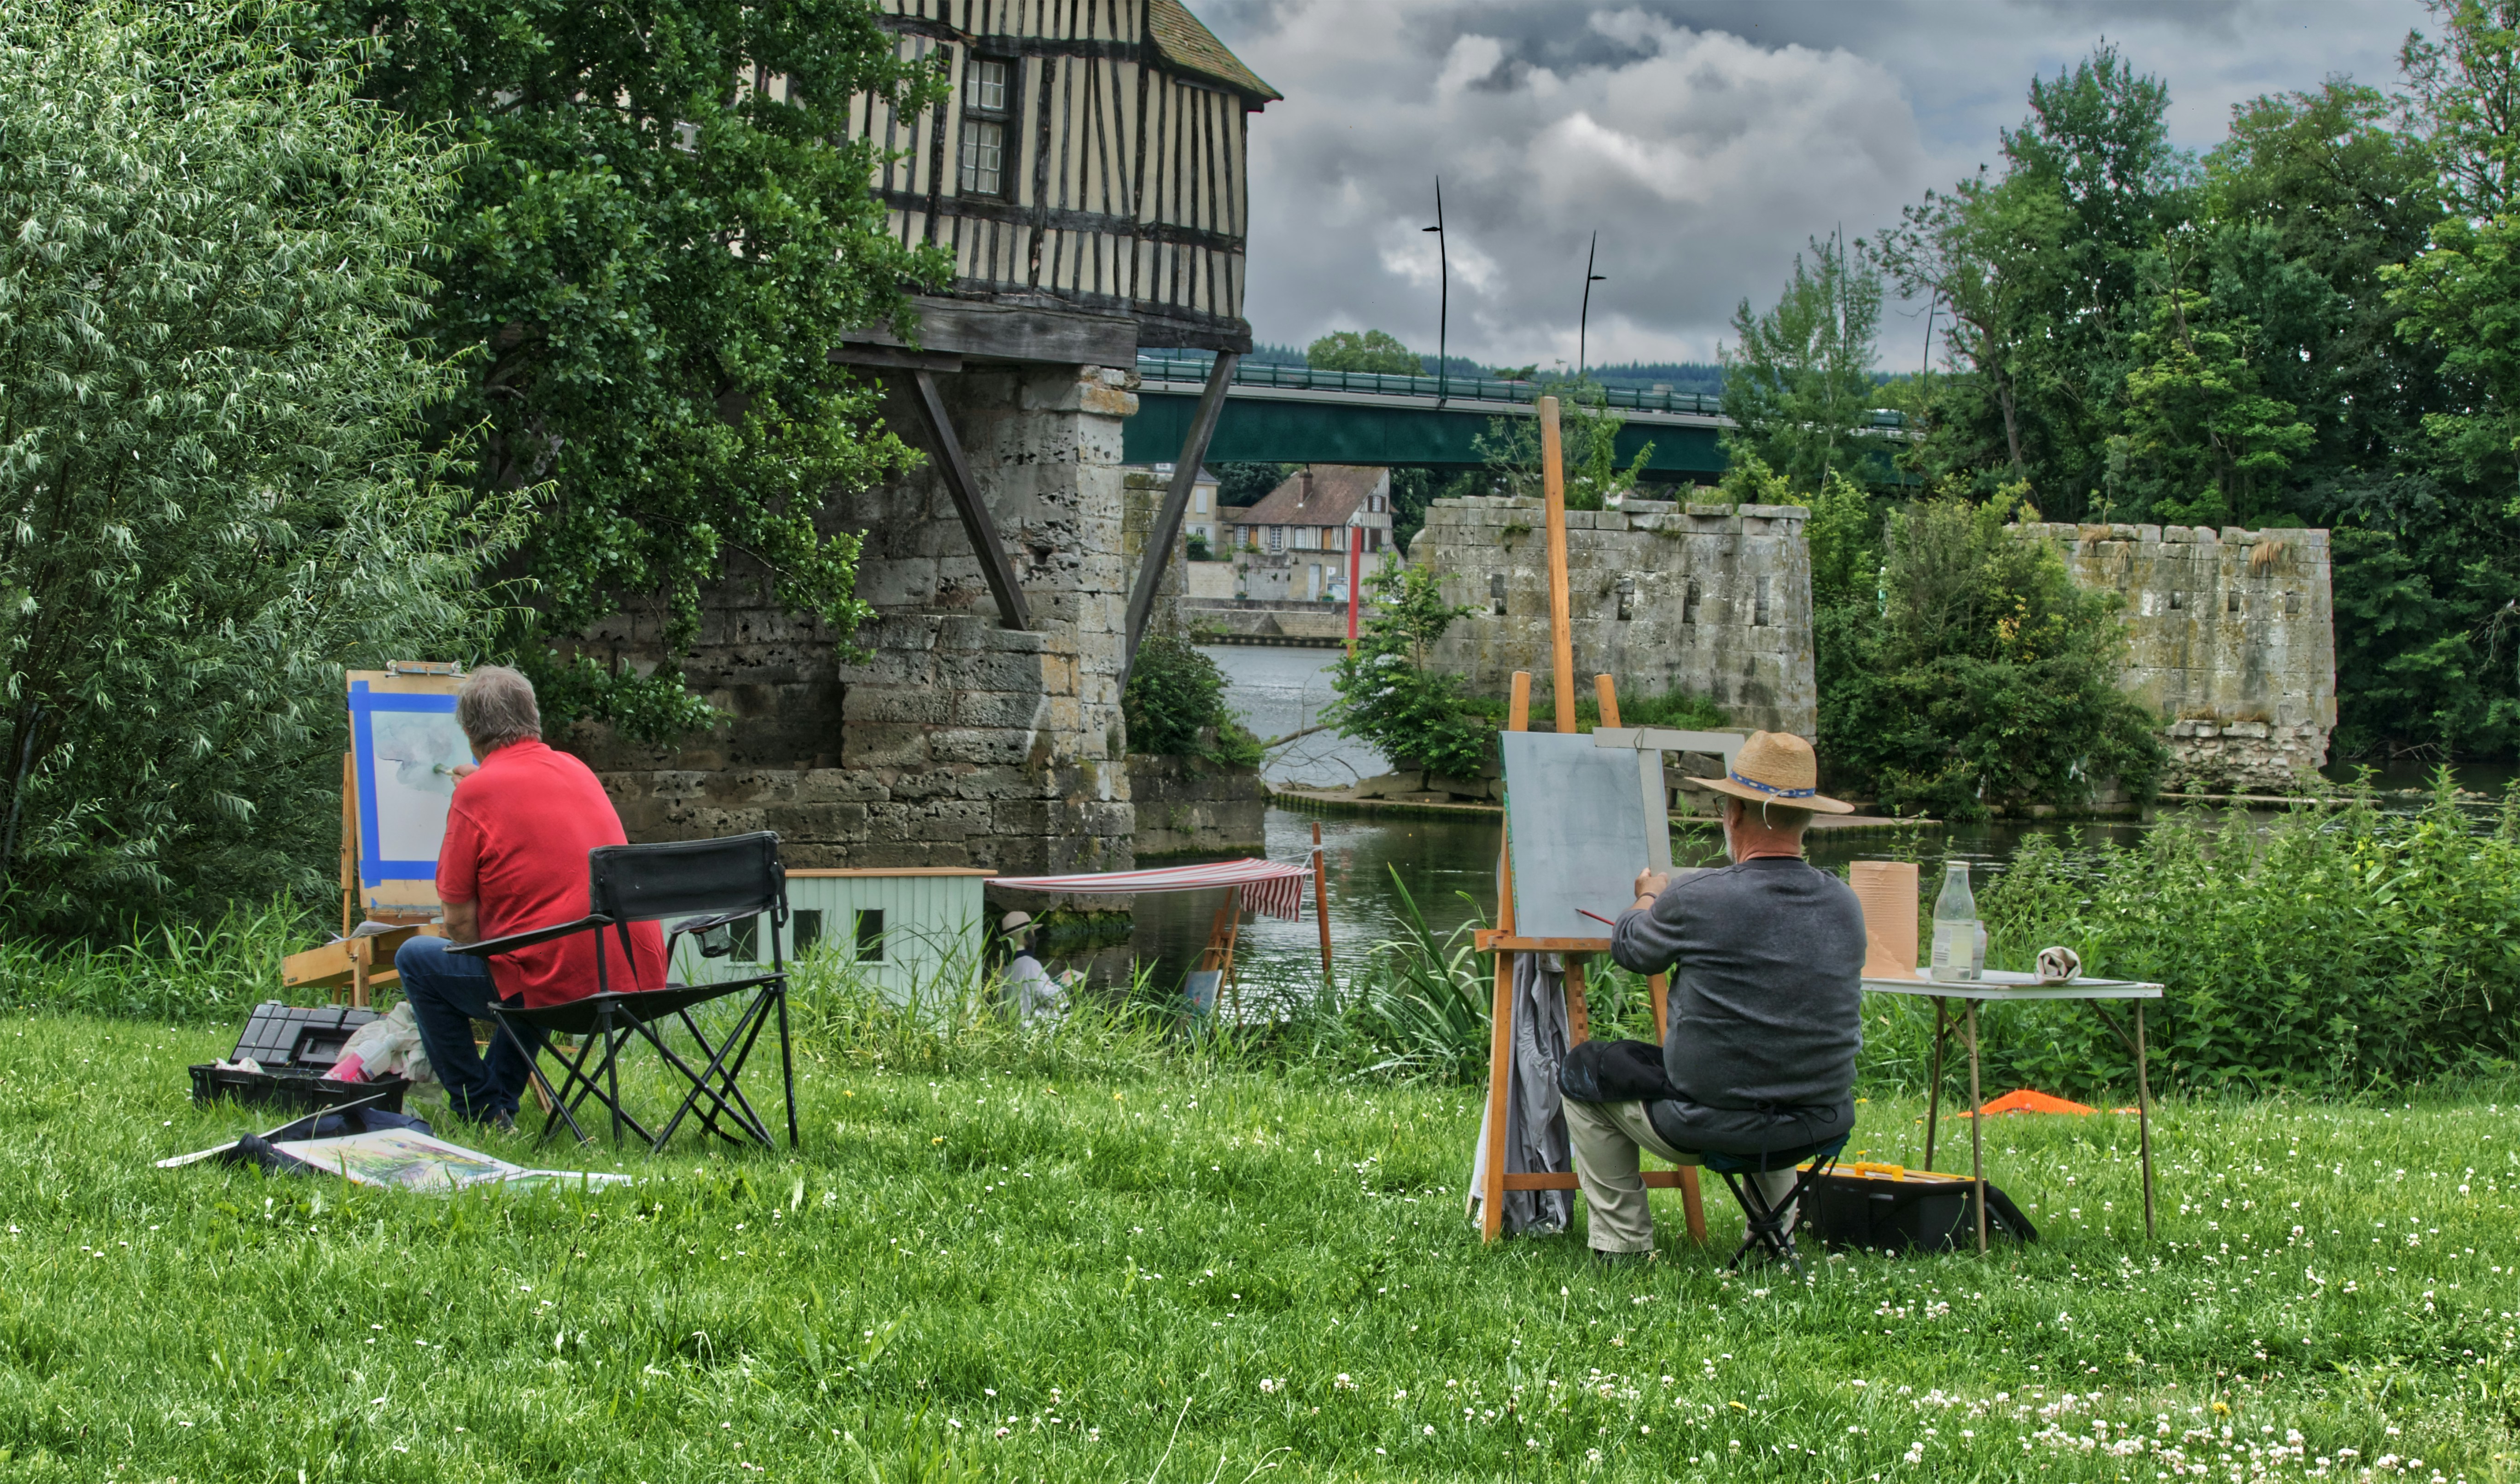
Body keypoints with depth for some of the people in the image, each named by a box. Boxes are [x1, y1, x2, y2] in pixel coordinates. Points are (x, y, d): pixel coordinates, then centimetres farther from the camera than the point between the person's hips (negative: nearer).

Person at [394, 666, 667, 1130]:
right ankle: (500, 1096, 38)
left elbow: (460, 923, -5)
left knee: (415, 959, 14)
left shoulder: (476, 792, -8)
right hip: (640, 979, 7)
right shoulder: (576, 770, 12)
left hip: (562, 987, -7)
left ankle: (480, 1112, 15)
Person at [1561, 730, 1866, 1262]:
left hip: (1711, 1125, -5)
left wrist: (1649, 897, 27)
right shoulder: (1845, 905, -4)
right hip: (1822, 1126, 5)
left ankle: (1624, 1246, 19)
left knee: (1583, 1073, 20)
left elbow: (1631, 949, 3)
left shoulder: (1697, 901, -18)